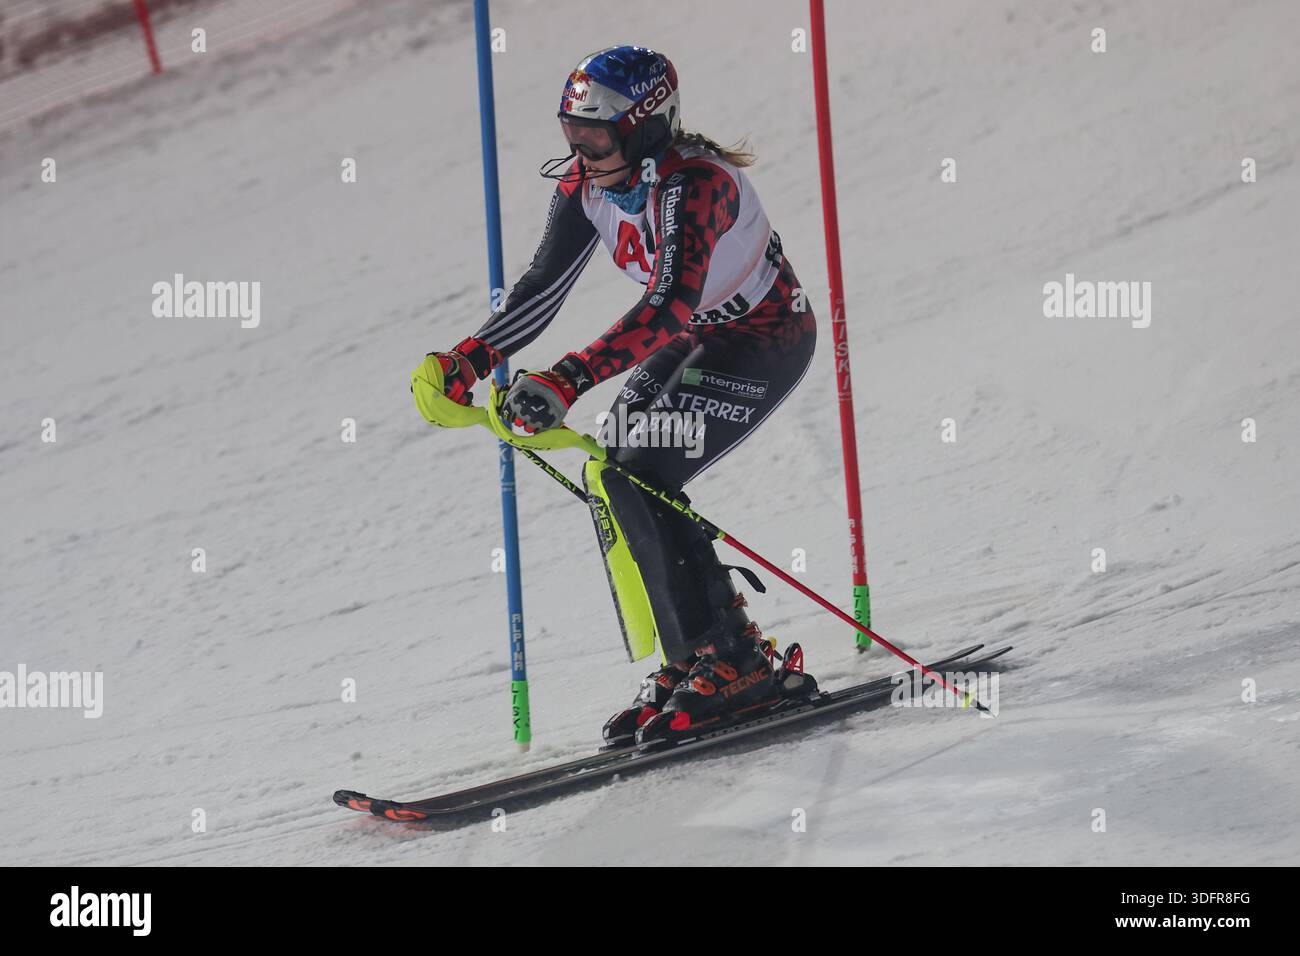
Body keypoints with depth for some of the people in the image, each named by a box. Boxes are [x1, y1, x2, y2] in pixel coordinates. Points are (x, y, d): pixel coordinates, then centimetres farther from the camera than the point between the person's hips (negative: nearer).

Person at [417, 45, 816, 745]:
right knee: (611, 483, -4)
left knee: (633, 484, -20)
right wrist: (467, 360, -18)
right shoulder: (585, 183, -8)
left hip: (767, 338, -8)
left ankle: (729, 666, -12)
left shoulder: (692, 183, -32)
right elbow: (542, 289, -4)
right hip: (695, 340, 8)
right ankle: (692, 661, 7)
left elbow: (669, 307, -43)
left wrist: (568, 380, -52)